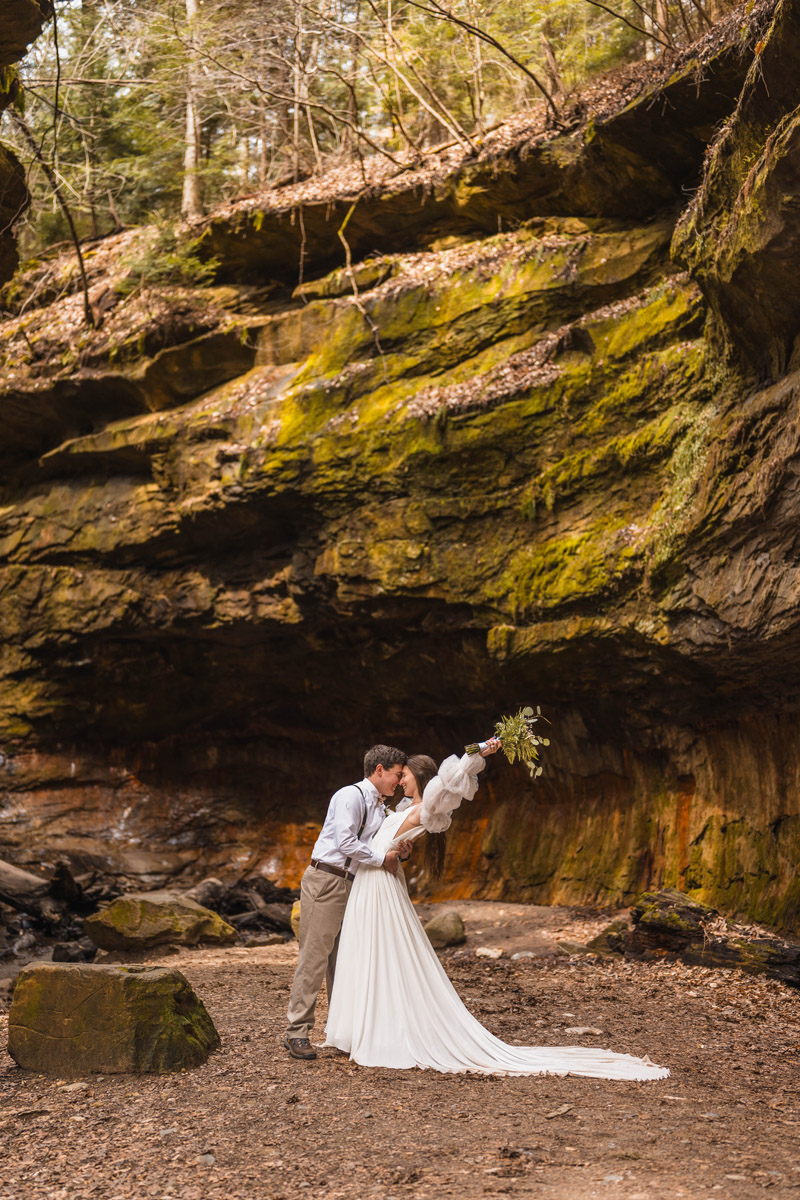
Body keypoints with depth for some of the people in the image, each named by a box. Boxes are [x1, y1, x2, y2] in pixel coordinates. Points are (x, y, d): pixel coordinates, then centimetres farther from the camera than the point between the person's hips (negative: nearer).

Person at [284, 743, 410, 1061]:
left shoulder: (378, 806, 18)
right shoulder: (351, 796, -11)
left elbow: (378, 847, 21)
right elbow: (346, 842, -22)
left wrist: (397, 851, 1)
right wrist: (381, 858, -14)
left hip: (351, 886, 9)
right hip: (326, 882, -9)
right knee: (314, 956, -8)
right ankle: (297, 1032, -4)